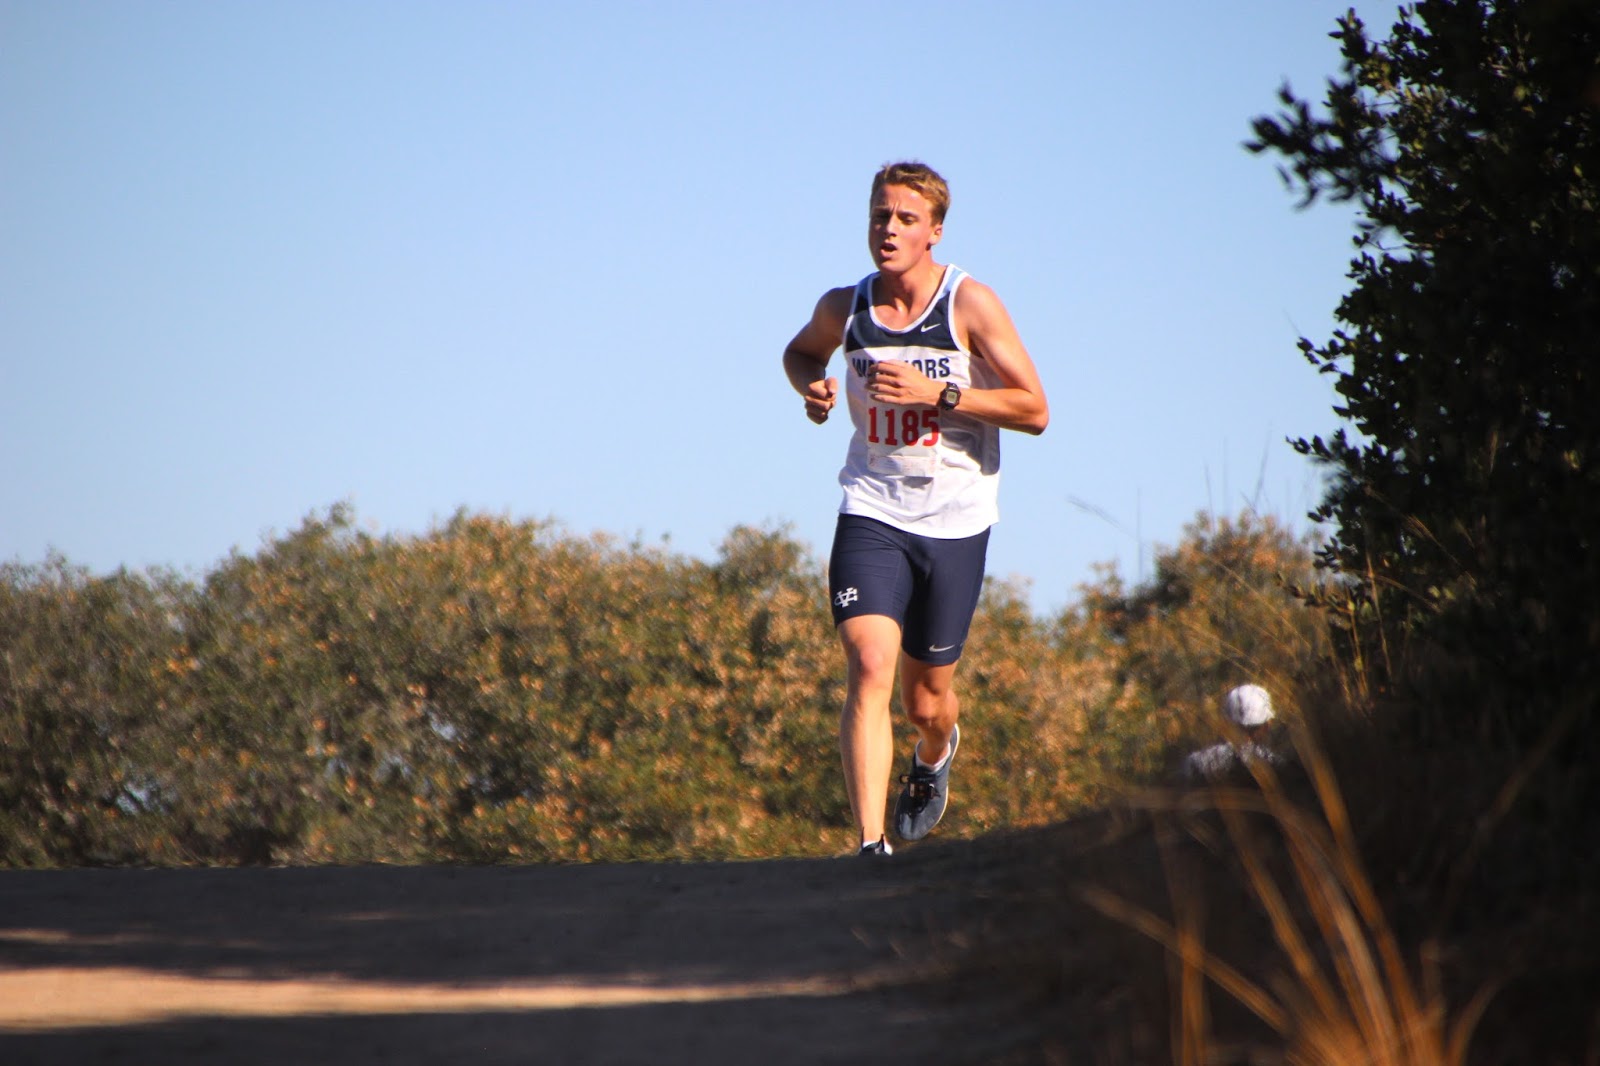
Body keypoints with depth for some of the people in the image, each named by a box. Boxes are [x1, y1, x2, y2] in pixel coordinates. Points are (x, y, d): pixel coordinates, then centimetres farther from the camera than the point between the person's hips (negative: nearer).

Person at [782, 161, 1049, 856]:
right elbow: (801, 351, 25)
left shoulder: (971, 305, -8)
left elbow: (1034, 410, -9)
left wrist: (938, 392, -20)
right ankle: (872, 846, -25)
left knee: (926, 698, 10)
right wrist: (811, 386, 1)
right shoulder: (844, 308, 1)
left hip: (954, 520, -1)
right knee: (868, 670, -20)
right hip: (872, 514, 1)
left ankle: (933, 756, 49)